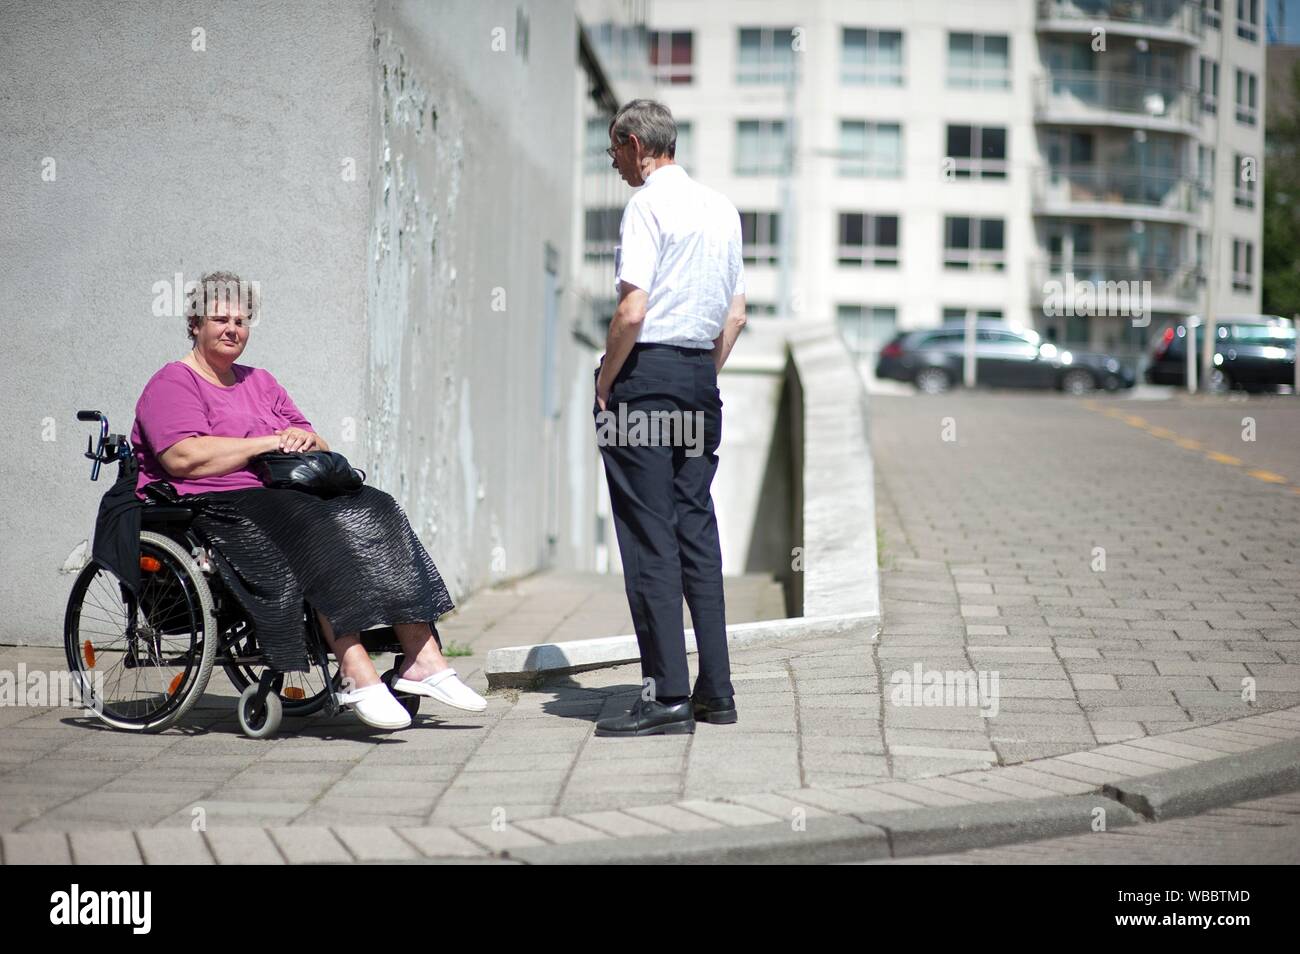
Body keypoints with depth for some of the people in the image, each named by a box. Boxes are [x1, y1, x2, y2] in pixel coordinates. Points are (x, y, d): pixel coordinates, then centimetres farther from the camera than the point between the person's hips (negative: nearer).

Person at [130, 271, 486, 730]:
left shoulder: (261, 383, 26)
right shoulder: (172, 384, 4)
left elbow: (321, 450, 21)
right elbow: (183, 457, -16)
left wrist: (306, 440, -5)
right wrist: (268, 443, -13)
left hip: (284, 498, 7)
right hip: (215, 508, -7)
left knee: (376, 513, -18)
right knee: (317, 531, -34)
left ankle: (422, 658, -27)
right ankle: (357, 674, -41)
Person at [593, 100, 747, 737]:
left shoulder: (648, 206, -10)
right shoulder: (722, 208, 15)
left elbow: (632, 311, -18)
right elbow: (736, 314, 17)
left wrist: (605, 381, -8)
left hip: (647, 374, -8)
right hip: (701, 376, 8)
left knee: (649, 536, -5)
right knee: (697, 530, 11)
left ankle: (667, 696, -7)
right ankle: (715, 690, 12)